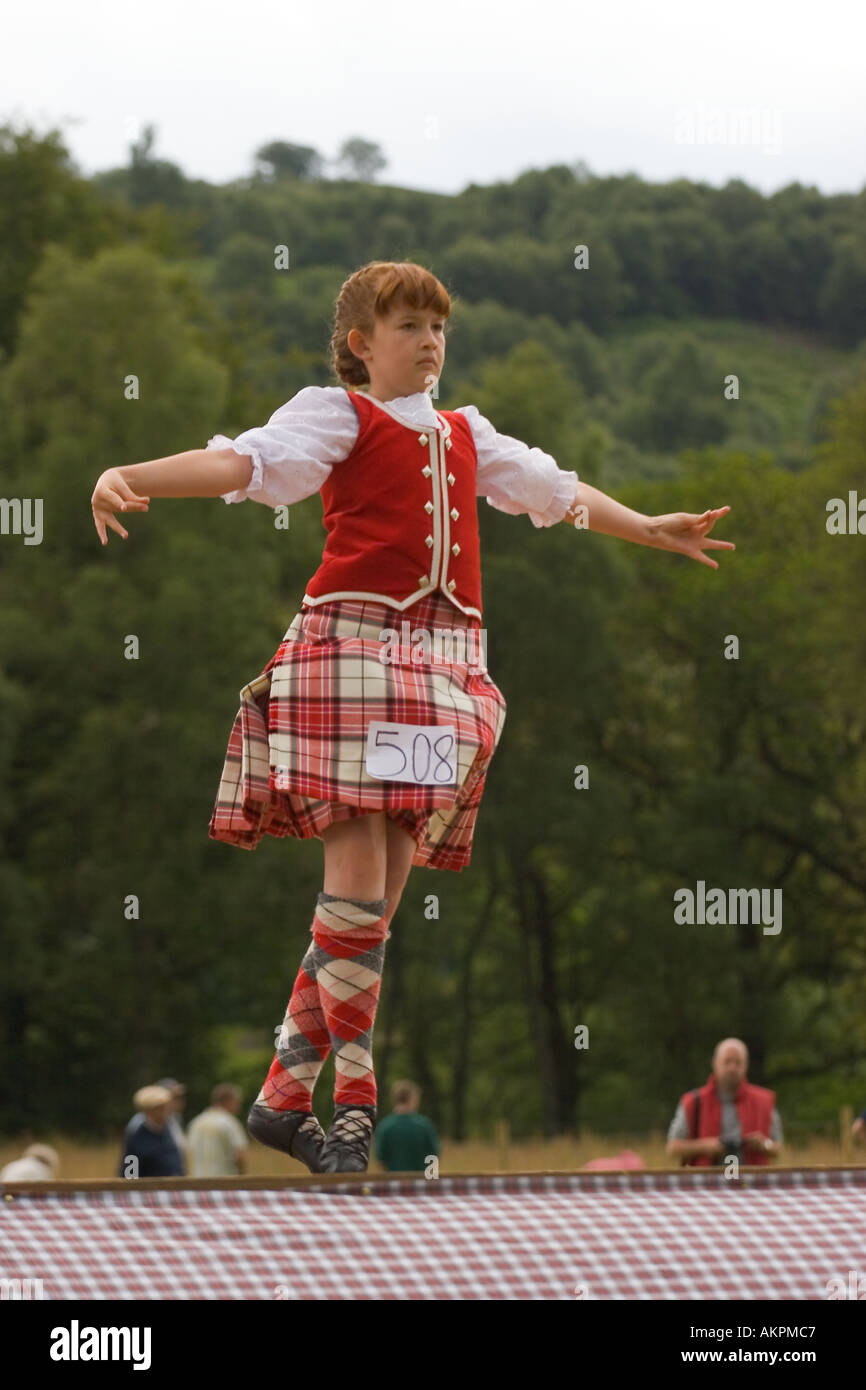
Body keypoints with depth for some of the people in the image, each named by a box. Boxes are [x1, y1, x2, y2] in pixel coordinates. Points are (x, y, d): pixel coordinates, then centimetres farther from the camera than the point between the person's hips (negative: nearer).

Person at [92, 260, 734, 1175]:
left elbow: (556, 490, 37)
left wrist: (653, 531, 46)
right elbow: (248, 460, -11)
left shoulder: (466, 434, 23)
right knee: (357, 877, -13)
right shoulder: (338, 414, 4)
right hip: (350, 643, -6)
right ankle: (354, 1105, -10)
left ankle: (284, 1095, 6)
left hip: (442, 661, 6)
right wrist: (132, 479, -28)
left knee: (382, 893, 1)